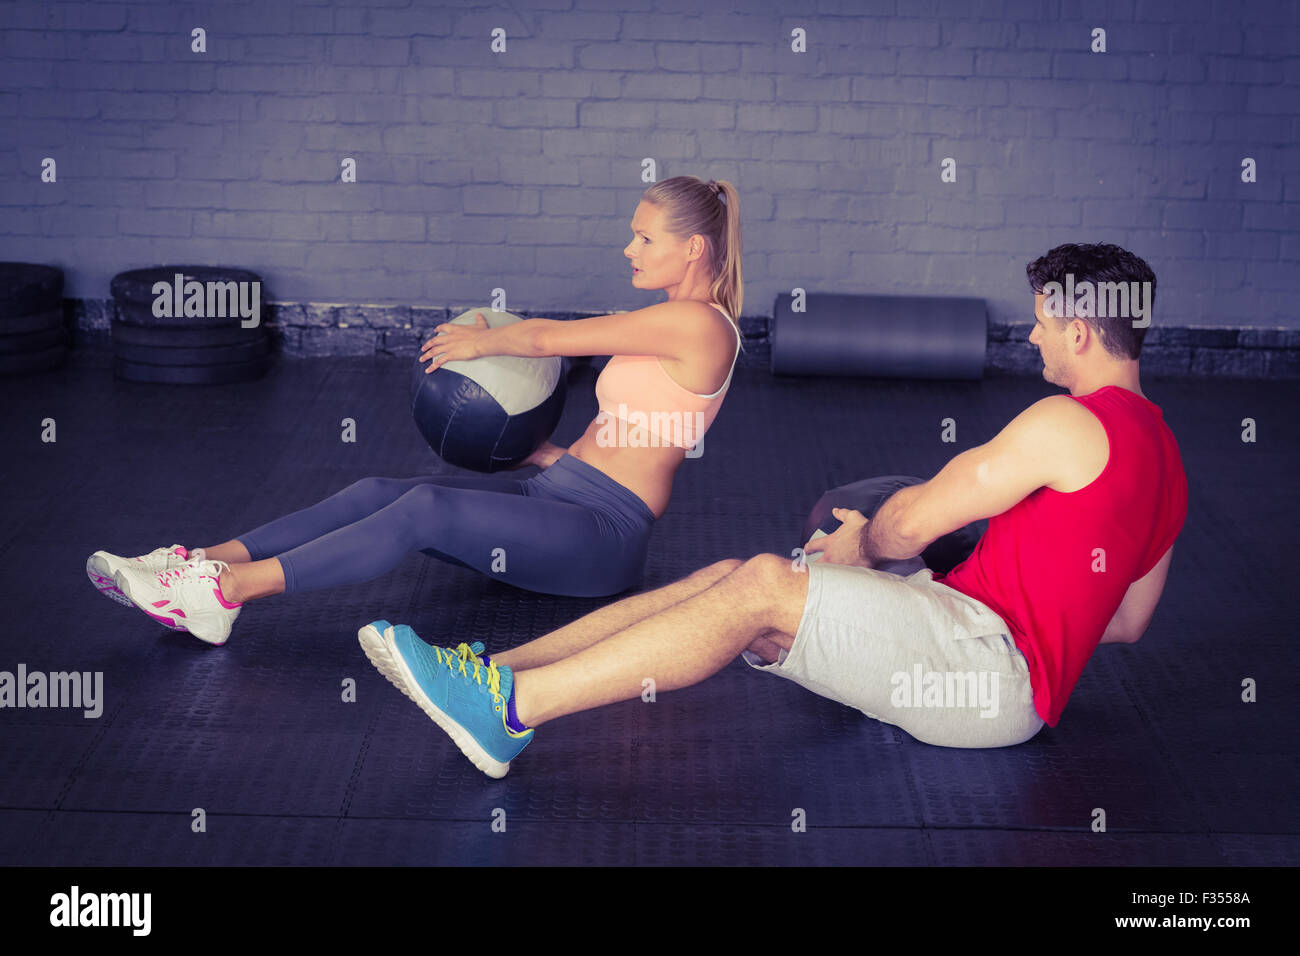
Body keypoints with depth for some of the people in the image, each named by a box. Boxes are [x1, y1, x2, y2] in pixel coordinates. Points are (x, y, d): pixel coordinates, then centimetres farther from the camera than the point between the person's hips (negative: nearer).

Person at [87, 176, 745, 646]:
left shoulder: (699, 323, -12)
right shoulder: (670, 324, 20)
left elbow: (546, 338, -10)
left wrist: (480, 340, 7)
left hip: (603, 535, -9)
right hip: (558, 495, 9)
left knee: (429, 507, -29)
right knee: (378, 491, -10)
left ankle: (228, 590, -34)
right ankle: (203, 563, -20)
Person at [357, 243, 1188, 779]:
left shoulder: (1066, 424, -10)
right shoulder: (1160, 452, 20)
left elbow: (913, 524, -7)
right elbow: (1126, 622, 25)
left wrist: (862, 544, 14)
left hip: (994, 670, -9)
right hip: (987, 646, 9)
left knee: (764, 585, -23)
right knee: (729, 576, -2)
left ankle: (512, 707, -29)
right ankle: (495, 674, -11)